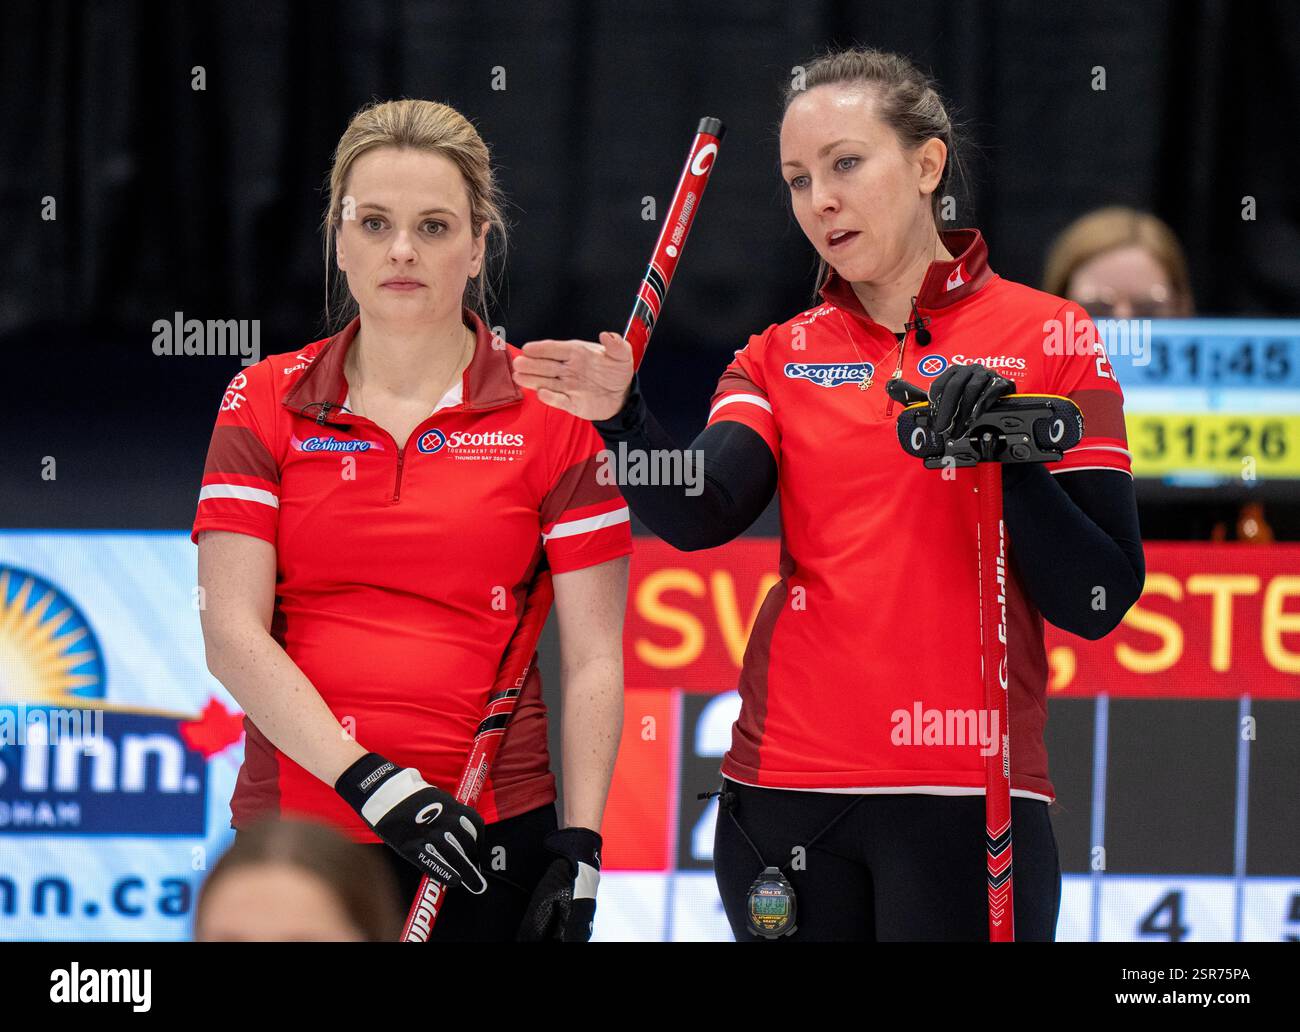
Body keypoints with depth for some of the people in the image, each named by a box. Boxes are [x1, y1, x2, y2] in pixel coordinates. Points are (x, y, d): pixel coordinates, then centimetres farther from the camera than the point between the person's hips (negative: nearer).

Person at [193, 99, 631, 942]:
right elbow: (233, 635, -3)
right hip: (293, 831, 1)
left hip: (490, 839, -1)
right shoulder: (266, 402, 4)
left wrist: (578, 849, -8)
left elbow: (594, 658, 1)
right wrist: (369, 781, -14)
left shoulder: (548, 412, 1)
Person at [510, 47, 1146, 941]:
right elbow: (700, 515, -9)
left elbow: (1099, 600, -4)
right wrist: (623, 419, -26)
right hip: (788, 792, 3)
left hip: (966, 799, -3)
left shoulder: (1048, 336, 1)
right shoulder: (782, 356, 10)